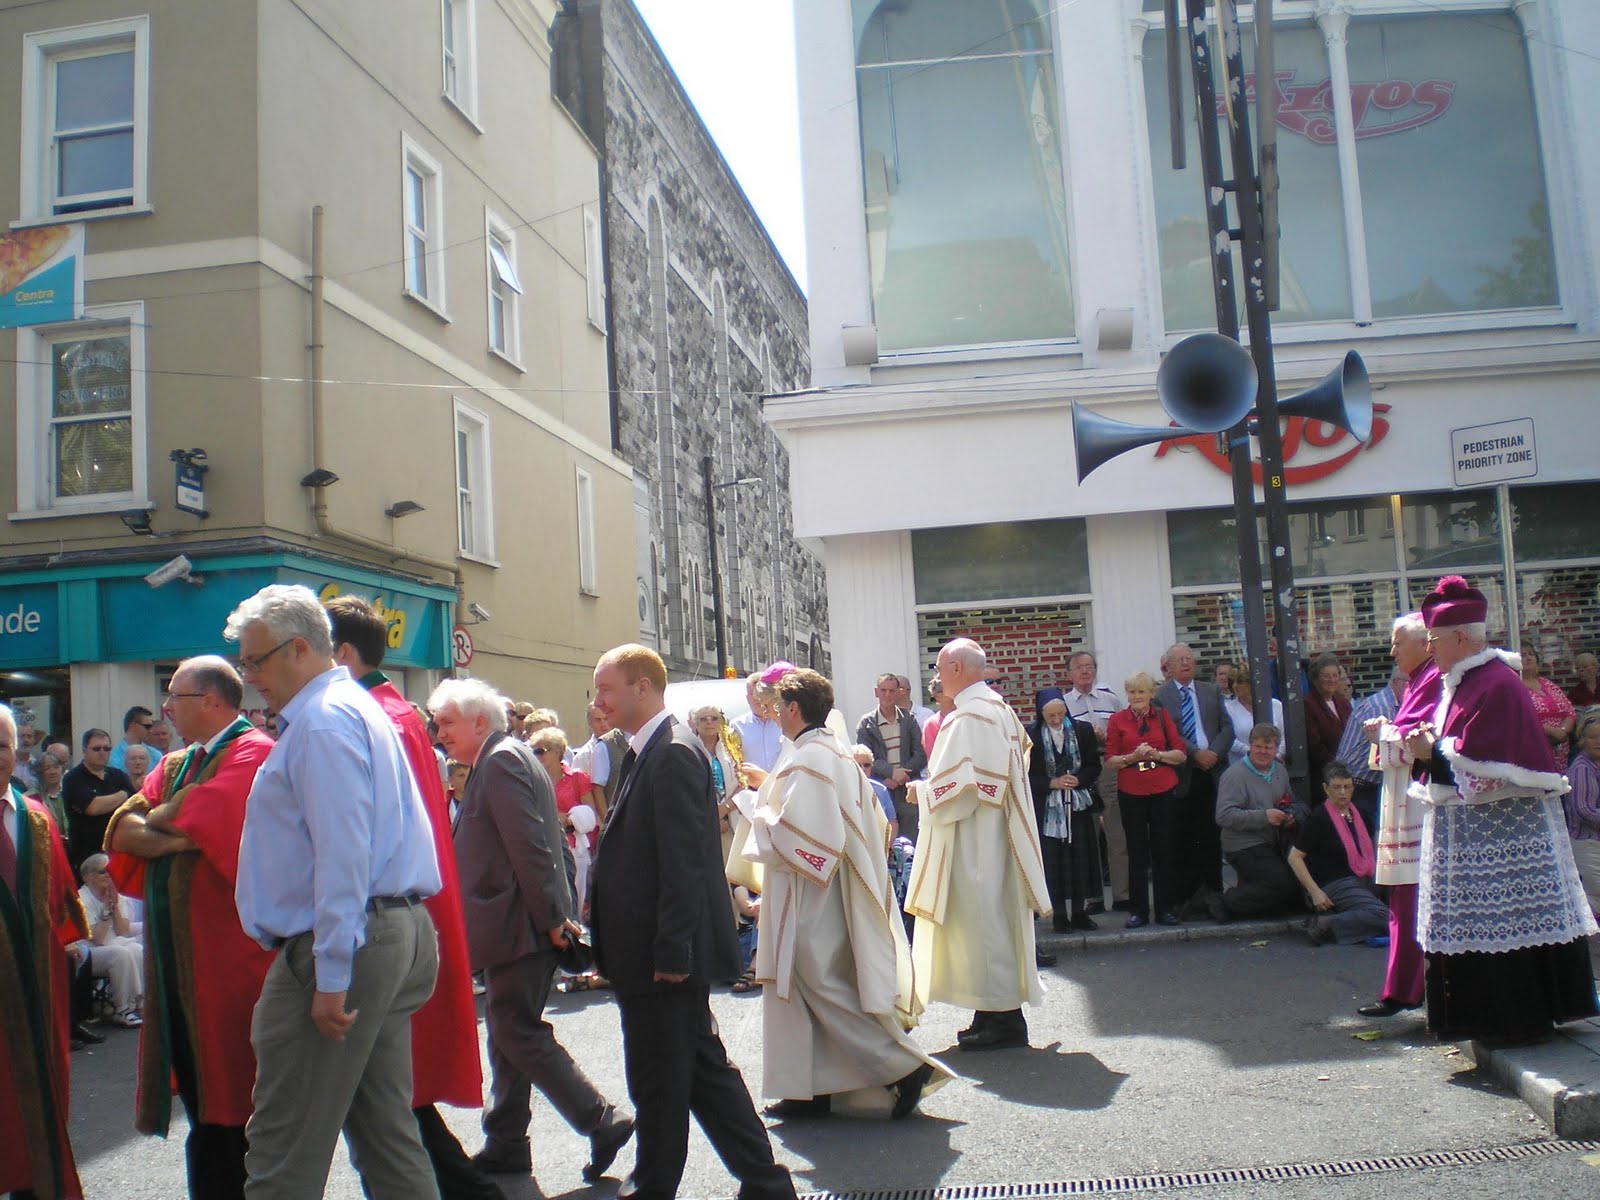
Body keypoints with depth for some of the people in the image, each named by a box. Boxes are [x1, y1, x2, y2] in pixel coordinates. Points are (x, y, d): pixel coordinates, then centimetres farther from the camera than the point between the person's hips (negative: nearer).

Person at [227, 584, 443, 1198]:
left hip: (345, 945, -10)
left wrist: (331, 977, -20)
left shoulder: (322, 721, -13)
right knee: (388, 1132, 14)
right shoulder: (359, 707, 19)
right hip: (398, 935, 10)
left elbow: (343, 856, -20)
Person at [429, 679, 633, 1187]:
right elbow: (536, 843, 19)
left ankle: (602, 1122, -3)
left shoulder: (501, 760, -14)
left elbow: (529, 846, -20)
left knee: (518, 1033, -6)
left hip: (519, 925, -10)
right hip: (519, 926, 10)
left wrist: (550, 918, -20)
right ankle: (505, 1146, 22)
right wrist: (557, 914, 17)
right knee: (510, 1033, 14)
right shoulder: (512, 757, 18)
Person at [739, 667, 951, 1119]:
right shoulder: (834, 753, 11)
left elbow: (796, 831, -26)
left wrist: (760, 816, -7)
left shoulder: (808, 759, -19)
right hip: (818, 897, 10)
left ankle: (905, 1068, -2)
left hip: (813, 900, -10)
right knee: (807, 991, 13)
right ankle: (809, 1090, 18)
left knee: (825, 990, -4)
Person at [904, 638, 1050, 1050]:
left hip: (974, 841, -10)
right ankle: (1001, 1012, 21)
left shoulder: (968, 716, -19)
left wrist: (922, 792, -6)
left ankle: (1003, 1019, 3)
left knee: (981, 920, -3)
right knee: (993, 917, 14)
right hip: (995, 834, 10)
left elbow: (959, 784, -24)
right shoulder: (999, 708, 11)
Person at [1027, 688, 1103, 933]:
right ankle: (1059, 914, 10)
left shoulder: (1083, 730, 2)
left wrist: (1078, 780, -13)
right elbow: (1027, 775, -3)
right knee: (1052, 861, 0)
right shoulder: (1030, 736, -6)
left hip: (1078, 805, 2)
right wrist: (1052, 783, -16)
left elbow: (1094, 767, 6)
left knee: (1080, 858, 5)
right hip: (1047, 807, -2)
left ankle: (1080, 912, 15)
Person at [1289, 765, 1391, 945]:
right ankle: (1325, 925, -21)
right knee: (1383, 916, -26)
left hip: (1361, 881, 9)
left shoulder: (1356, 812, 16)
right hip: (1334, 885, -9)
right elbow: (1294, 857, -9)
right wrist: (1315, 892, -17)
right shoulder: (1319, 817, -6)